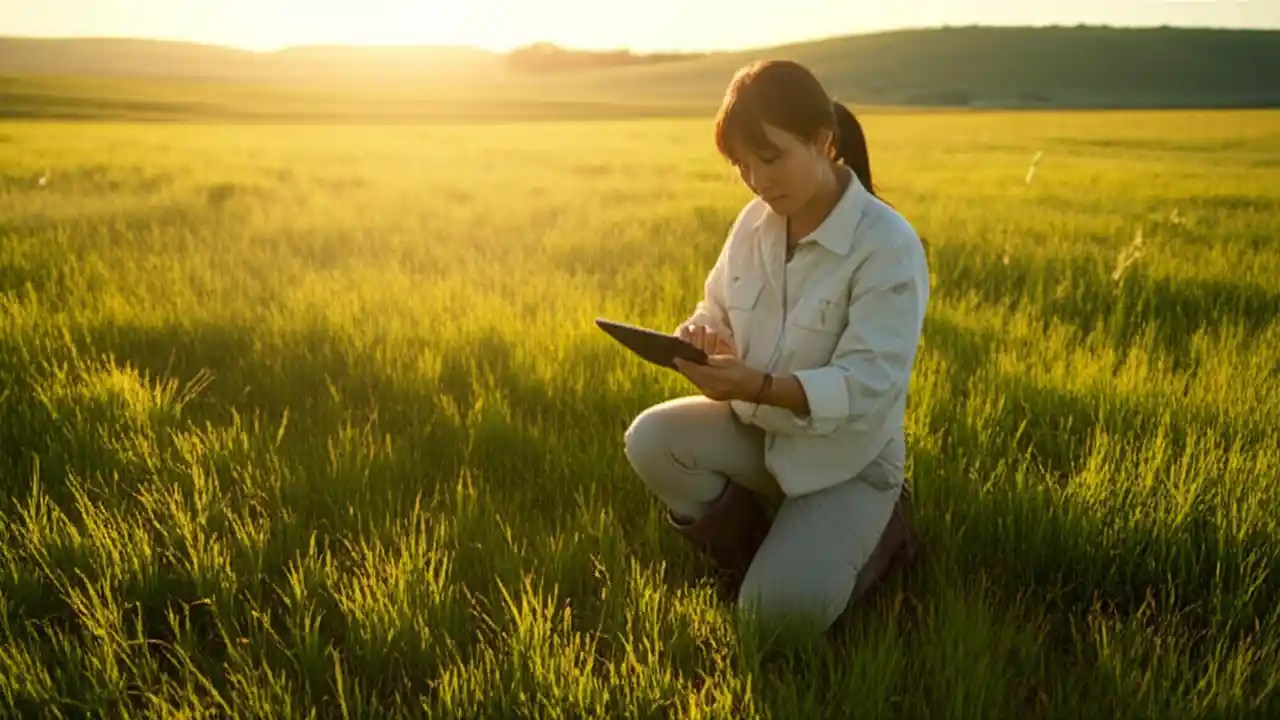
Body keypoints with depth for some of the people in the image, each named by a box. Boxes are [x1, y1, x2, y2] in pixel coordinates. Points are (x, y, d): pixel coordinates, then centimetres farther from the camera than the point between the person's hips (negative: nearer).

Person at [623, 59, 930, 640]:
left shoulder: (889, 245, -23)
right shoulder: (754, 222, -4)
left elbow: (869, 386, -28)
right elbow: (716, 310, 7)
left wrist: (759, 386, -44)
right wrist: (702, 337, -20)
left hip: (845, 457, -5)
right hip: (755, 428, 5)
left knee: (780, 610, -19)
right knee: (651, 439, -22)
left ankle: (876, 537, 13)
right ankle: (744, 549, 6)